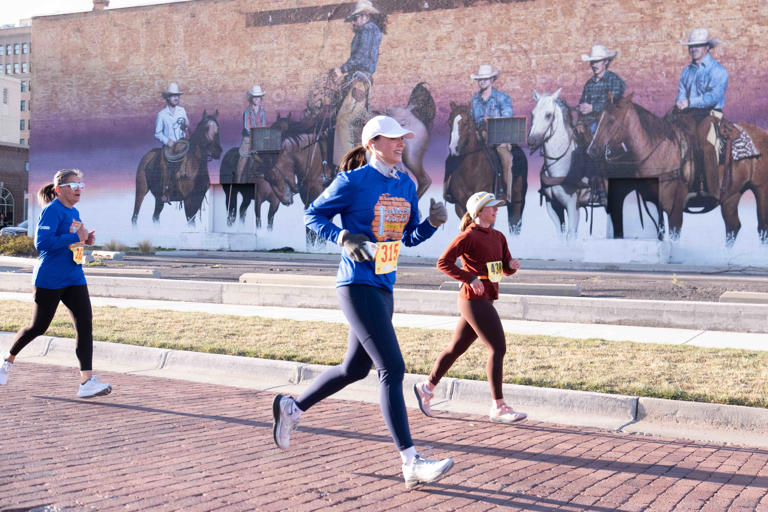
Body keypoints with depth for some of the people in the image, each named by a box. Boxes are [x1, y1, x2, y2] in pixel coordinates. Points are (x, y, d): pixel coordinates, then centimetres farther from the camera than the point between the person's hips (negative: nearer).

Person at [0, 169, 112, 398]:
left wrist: (86, 239, 6)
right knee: (38, 327, 6)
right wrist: (75, 237, -23)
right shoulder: (52, 211, -13)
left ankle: (87, 381, -11)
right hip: (49, 280, -7)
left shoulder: (74, 213, 12)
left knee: (85, 323, -7)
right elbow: (41, 242, -24)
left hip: (74, 279, 7)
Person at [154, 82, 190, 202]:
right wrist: (167, 141, -11)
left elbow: (186, 126, 19)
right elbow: (157, 133, 4)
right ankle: (165, 194, 3)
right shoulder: (162, 114, 0)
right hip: (168, 146, -2)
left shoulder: (182, 110, 8)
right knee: (166, 170, -6)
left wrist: (186, 126, -5)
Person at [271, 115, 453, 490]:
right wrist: (345, 237, -17)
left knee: (355, 369, 18)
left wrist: (433, 223, -2)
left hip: (384, 289, 9)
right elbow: (312, 215, -2)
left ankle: (292, 408, 39)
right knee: (392, 369, -14)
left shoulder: (406, 185, 12)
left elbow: (409, 237, 17)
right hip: (357, 287, -9)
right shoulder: (353, 182, -8)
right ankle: (411, 465, -11)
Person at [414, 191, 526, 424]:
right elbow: (443, 262, -12)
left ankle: (426, 388, 28)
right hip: (474, 300, -9)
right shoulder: (468, 236, -9)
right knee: (498, 348, -11)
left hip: (485, 300, 9)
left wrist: (512, 265, -5)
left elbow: (506, 269, 18)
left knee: (457, 347, 15)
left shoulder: (498, 237, 15)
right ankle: (498, 408, -5)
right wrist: (471, 279, -19)